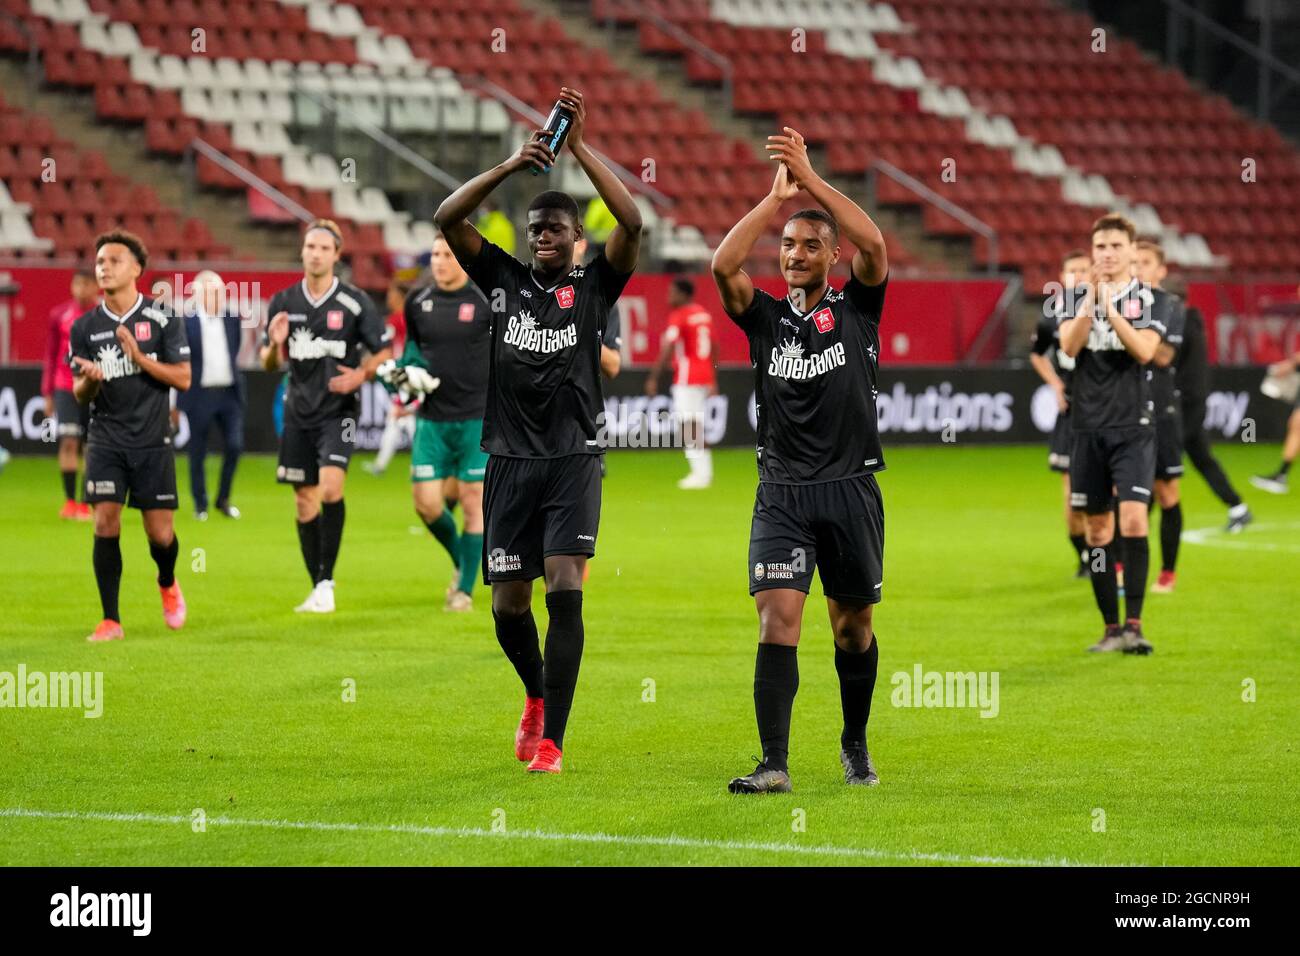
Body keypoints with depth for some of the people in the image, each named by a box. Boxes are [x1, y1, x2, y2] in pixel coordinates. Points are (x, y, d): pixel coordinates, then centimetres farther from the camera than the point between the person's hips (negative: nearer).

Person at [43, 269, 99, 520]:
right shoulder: (60, 315, 4)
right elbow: (50, 356, 9)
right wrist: (47, 393, 7)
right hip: (66, 388, 0)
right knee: (69, 442, -10)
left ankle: (85, 504, 9)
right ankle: (69, 501, -6)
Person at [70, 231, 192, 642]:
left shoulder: (163, 320, -3)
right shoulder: (84, 327, 3)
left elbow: (183, 378, -5)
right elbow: (80, 395, 6)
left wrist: (140, 357, -18)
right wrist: (89, 381, -18)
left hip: (152, 441, -1)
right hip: (106, 441, 1)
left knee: (160, 532, 0)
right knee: (106, 523, -12)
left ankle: (167, 584, 34)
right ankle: (110, 620, -4)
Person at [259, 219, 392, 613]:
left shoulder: (354, 302, -5)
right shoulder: (283, 302, 4)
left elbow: (384, 351, 2)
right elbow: (269, 364, 10)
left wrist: (360, 375, -17)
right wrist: (275, 345, -13)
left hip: (338, 411, -4)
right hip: (299, 413, 4)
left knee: (330, 488, -22)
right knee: (305, 503, 6)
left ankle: (326, 582, -14)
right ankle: (318, 589, 17)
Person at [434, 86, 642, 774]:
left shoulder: (593, 286, 3)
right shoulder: (504, 279, 8)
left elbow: (632, 224, -13)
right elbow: (447, 220, -4)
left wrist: (579, 149, -15)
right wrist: (512, 165, -15)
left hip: (573, 459, -2)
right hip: (510, 458, 2)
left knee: (564, 589, -16)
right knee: (509, 603, 5)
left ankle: (551, 739, -14)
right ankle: (537, 696, 35)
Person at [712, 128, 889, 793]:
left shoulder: (858, 308, 4)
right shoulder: (765, 317, 6)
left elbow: (874, 247, -15)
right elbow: (723, 266, -12)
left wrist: (811, 179, -18)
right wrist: (776, 197, -12)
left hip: (851, 489, 0)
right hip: (781, 494, 0)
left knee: (853, 628, 10)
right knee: (778, 620, -13)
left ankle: (855, 743, 31)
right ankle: (774, 763, -17)